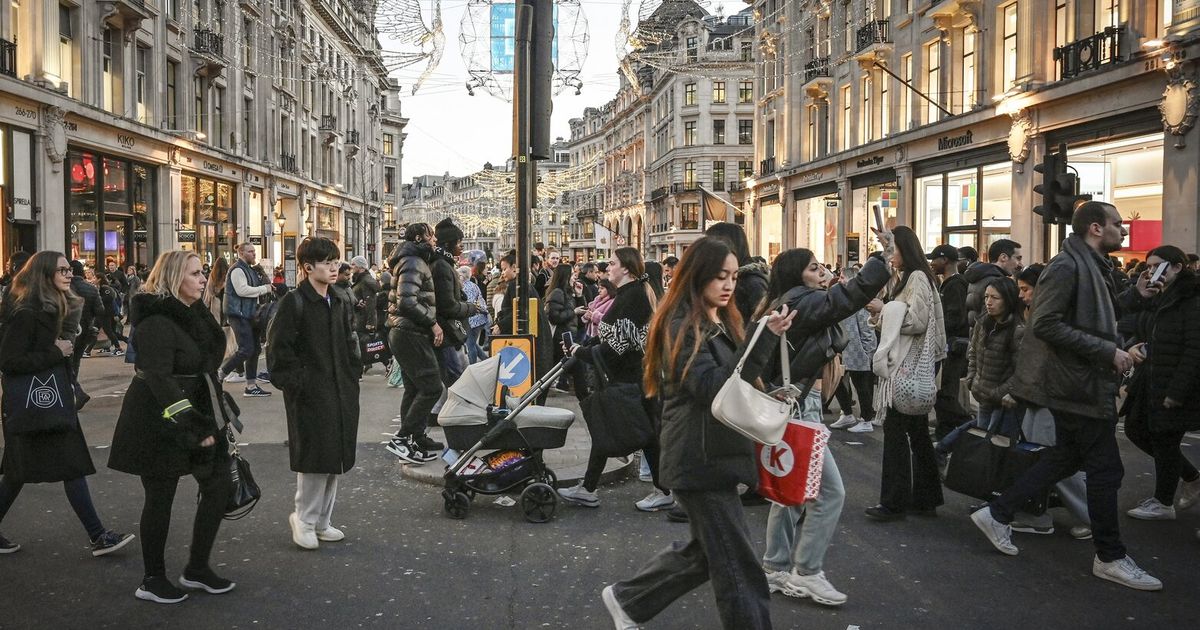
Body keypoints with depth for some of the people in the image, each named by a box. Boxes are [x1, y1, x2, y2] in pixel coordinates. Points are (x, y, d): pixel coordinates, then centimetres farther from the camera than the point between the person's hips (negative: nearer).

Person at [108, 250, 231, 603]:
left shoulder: (193, 313, 10)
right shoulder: (157, 321, -18)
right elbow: (159, 380, -25)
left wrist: (207, 420, 14)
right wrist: (194, 427, -26)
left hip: (197, 413, 9)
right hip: (160, 423, -9)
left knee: (219, 482, 7)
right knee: (161, 497, 2)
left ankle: (197, 568, 19)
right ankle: (152, 579, 18)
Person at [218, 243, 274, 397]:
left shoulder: (250, 270, 20)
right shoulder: (237, 270, -12)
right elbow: (242, 290, -23)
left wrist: (266, 289, 9)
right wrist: (264, 289, -15)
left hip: (248, 314, 10)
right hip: (238, 314, -10)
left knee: (255, 349, 9)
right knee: (246, 350, -14)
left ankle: (251, 386, 13)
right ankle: (219, 374, 0)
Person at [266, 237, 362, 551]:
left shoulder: (342, 300, 10)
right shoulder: (295, 302, -11)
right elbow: (279, 348, -12)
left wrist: (353, 375, 11)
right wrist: (297, 382, -14)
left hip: (341, 392, 7)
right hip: (310, 394, -7)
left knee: (335, 456, 11)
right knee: (315, 457, -4)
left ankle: (322, 520, 24)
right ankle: (304, 519, 14)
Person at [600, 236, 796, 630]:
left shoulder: (721, 321, 13)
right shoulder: (682, 326, -15)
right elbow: (712, 388, -26)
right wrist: (766, 338, -31)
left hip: (717, 453, 10)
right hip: (701, 460, -10)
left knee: (704, 551, 19)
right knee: (739, 567, -4)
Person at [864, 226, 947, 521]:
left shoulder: (918, 278, -12)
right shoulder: (910, 278, 17)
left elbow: (917, 320, -19)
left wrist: (885, 309, -12)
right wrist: (884, 311, 8)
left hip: (908, 369, -10)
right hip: (905, 365, 10)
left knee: (896, 431, -6)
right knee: (916, 432, 13)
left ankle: (894, 502, -1)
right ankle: (924, 498, 20)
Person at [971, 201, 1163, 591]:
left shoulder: (1090, 266, 14)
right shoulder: (1068, 266, -17)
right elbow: (1046, 324, -25)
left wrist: (1134, 294, 14)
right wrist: (1107, 351, -23)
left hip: (1081, 381, 10)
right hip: (1078, 383, -10)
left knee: (1067, 457, 17)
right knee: (1105, 468, -1)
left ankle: (997, 514, 22)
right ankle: (1110, 557, 12)